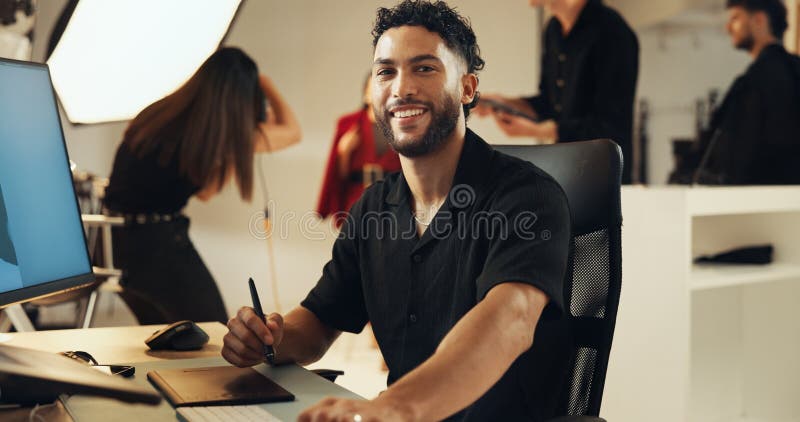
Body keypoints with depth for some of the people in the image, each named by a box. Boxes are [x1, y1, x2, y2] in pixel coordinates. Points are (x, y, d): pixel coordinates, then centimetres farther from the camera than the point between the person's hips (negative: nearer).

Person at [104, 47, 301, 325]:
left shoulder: (157, 113, 7)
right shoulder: (224, 134, -14)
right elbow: (291, 131, 4)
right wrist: (264, 83, 16)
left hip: (117, 241, 8)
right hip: (159, 243, -8)